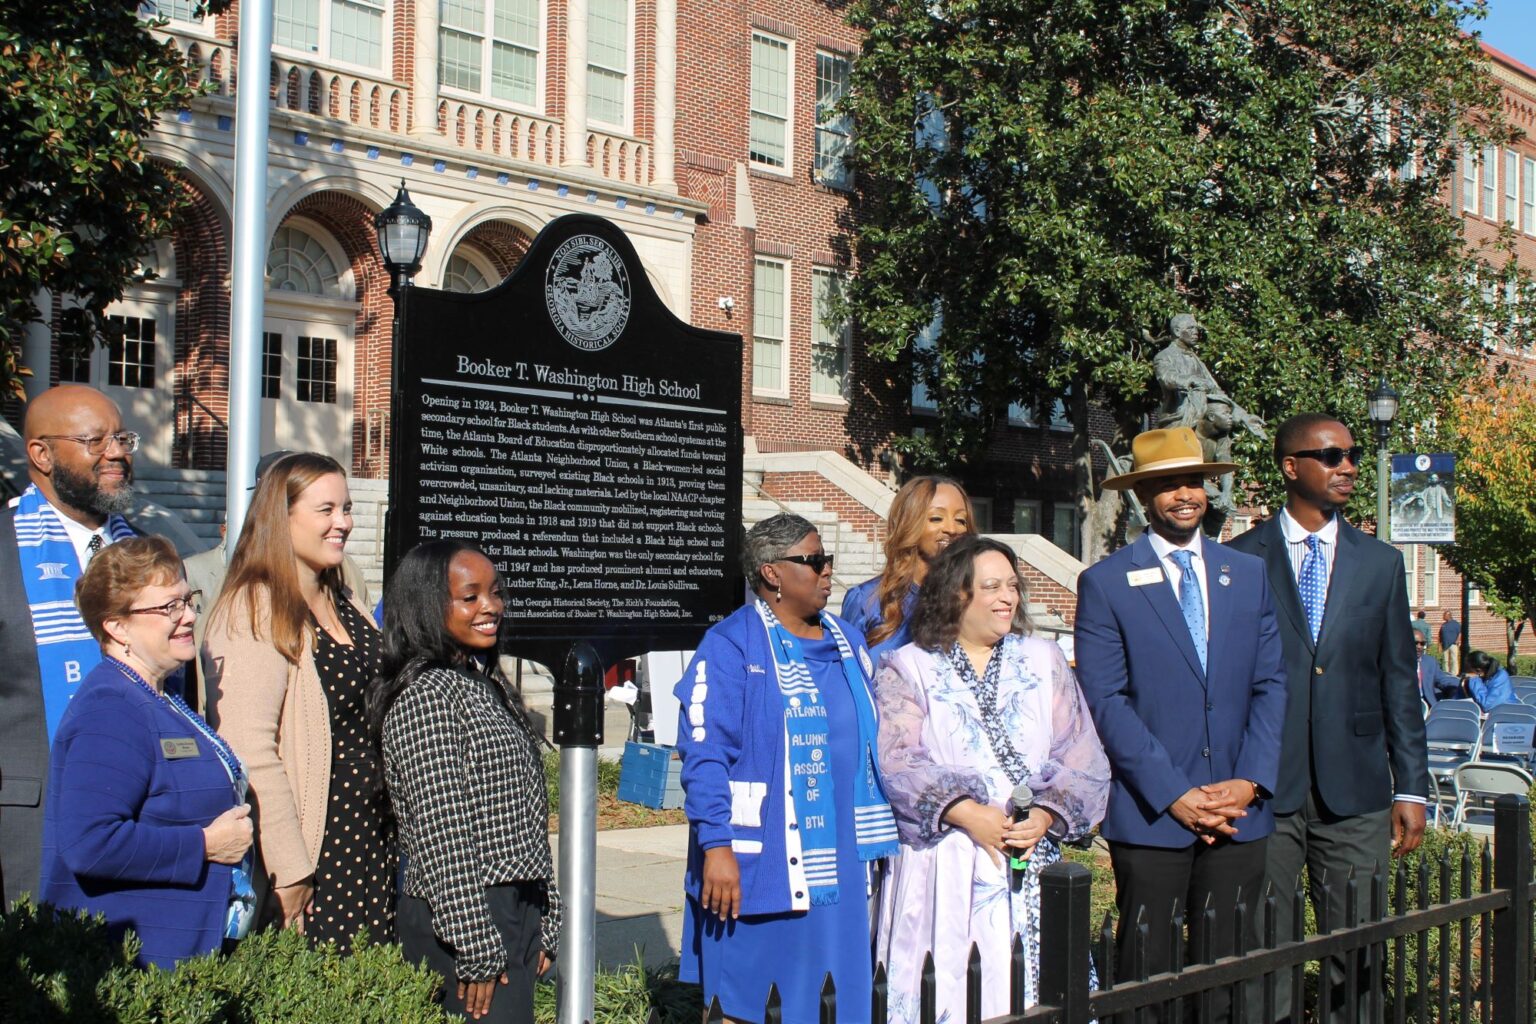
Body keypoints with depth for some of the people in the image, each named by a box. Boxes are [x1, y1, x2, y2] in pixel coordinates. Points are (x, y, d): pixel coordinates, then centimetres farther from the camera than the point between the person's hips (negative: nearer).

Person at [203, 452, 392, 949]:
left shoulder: (350, 609, 14)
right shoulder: (255, 614, -12)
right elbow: (250, 752, -19)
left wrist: (388, 840, 13)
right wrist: (289, 870, -20)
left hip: (370, 846, 8)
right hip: (311, 851, -8)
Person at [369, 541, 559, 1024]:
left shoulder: (490, 685, 15)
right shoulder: (426, 693, -12)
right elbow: (442, 834, -18)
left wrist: (544, 926, 16)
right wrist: (477, 950, -19)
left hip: (516, 913, 8)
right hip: (462, 922, -8)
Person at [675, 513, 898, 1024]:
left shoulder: (847, 643, 13)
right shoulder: (731, 645, -8)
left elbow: (874, 743, 17)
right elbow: (704, 755, -14)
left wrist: (882, 842, 14)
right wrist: (717, 847, -21)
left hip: (841, 863, 6)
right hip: (760, 866, -6)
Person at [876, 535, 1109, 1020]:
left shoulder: (1044, 660, 14)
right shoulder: (906, 668, 5)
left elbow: (1081, 755, 7)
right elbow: (898, 762, -6)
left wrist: (1045, 815, -10)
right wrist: (969, 814, -17)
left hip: (1033, 862, 3)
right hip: (944, 867, -2)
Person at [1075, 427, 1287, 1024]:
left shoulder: (1249, 575, 11)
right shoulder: (1105, 583, -2)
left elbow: (1272, 686, 7)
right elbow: (1105, 702, -8)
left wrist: (1251, 781, -6)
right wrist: (1174, 795, -13)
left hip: (1240, 812, 3)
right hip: (1150, 816, -3)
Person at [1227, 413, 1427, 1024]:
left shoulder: (1380, 564, 10)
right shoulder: (1240, 560, 1)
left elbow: (1399, 682, 10)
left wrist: (1411, 788, 6)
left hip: (1355, 791, 2)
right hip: (1266, 791, -2)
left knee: (1357, 959, 6)